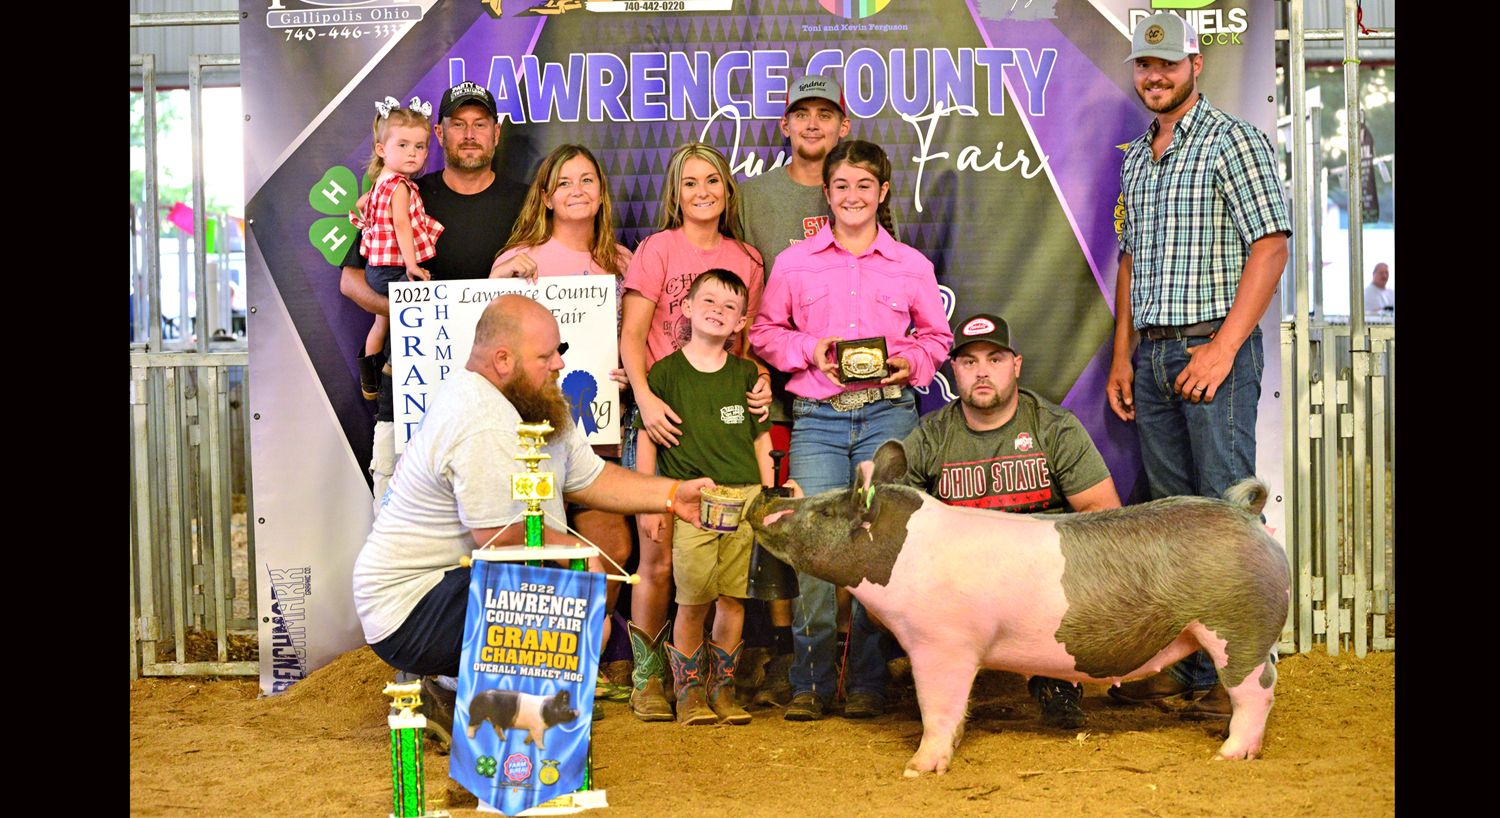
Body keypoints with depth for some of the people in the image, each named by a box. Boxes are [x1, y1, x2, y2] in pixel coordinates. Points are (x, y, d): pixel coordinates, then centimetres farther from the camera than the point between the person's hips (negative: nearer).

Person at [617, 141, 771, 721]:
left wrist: (759, 380, -2)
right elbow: (631, 336, -4)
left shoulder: (746, 260, 13)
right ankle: (648, 677, 6)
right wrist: (646, 399, -18)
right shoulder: (659, 249, 1)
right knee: (659, 557, -7)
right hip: (662, 415, -3)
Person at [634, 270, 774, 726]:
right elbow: (646, 439, 5)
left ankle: (723, 688, 15)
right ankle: (689, 691, 10)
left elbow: (762, 441, 16)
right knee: (693, 600, -5)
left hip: (744, 497, 3)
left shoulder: (746, 374, 12)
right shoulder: (665, 372, 4)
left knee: (733, 598, 3)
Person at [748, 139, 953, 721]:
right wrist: (809, 349, -4)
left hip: (888, 415, 0)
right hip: (816, 417, 0)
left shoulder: (911, 265, 10)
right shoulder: (794, 262, 9)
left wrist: (912, 362, -2)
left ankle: (867, 684, 8)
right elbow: (763, 332, 14)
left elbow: (937, 336, 19)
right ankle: (810, 684, 3)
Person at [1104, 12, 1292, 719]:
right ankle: (1181, 664, 15)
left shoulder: (1232, 140, -4)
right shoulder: (1135, 160, 18)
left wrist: (1224, 347, -17)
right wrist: (1122, 358, 16)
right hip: (1153, 354, 7)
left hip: (1215, 347, -7)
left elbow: (1270, 247, -12)